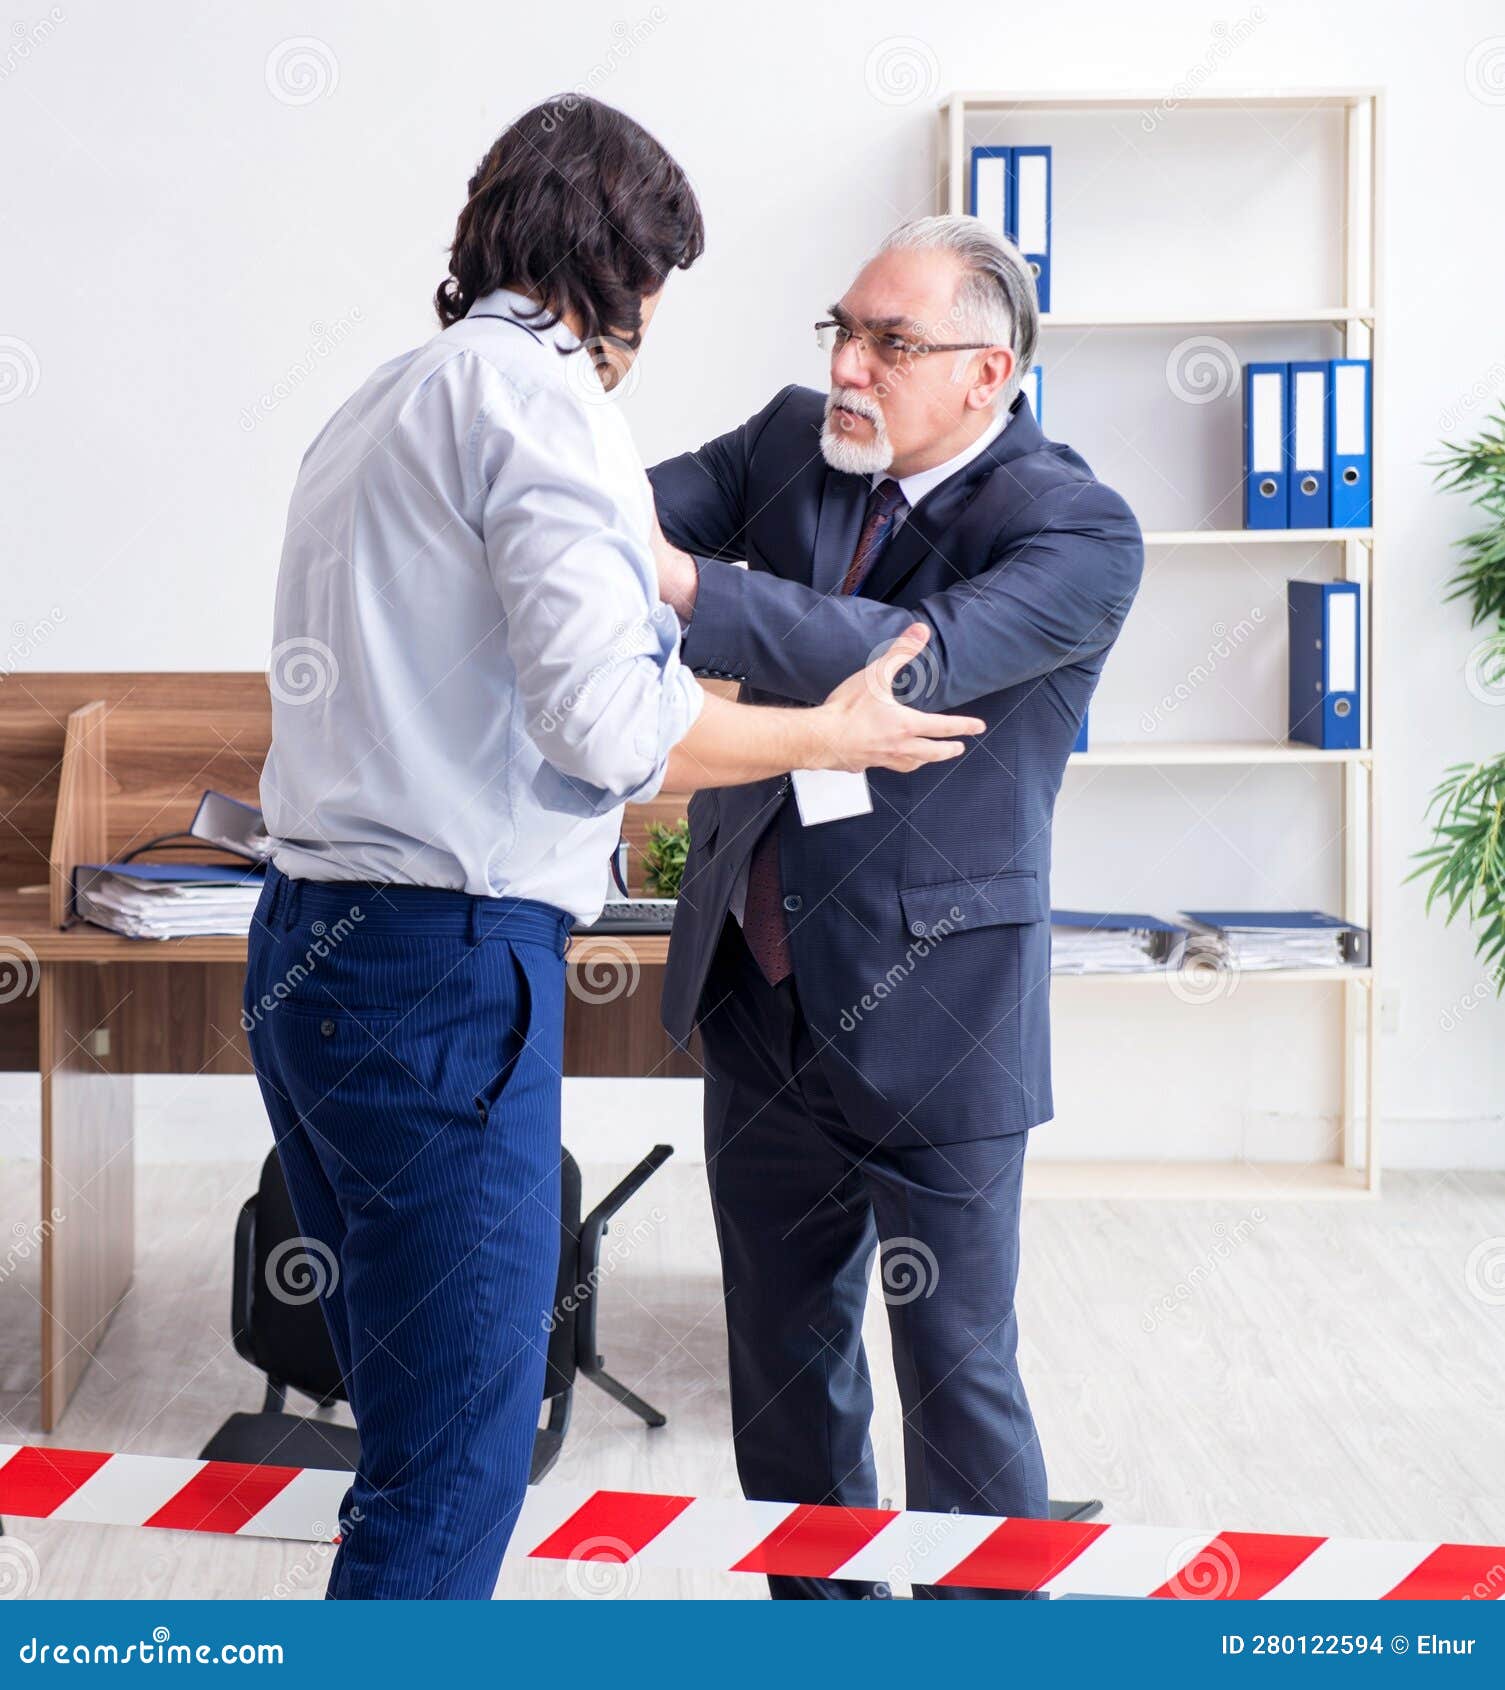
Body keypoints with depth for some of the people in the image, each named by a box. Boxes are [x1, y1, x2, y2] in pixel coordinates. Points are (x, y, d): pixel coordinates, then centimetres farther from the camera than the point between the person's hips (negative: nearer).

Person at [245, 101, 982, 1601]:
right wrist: (830, 734, -3)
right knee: (456, 1470, -5)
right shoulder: (535, 386, -8)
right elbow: (606, 717, -17)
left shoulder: (380, 408, 21)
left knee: (422, 1430, 17)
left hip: (306, 953, 10)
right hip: (445, 969, -10)